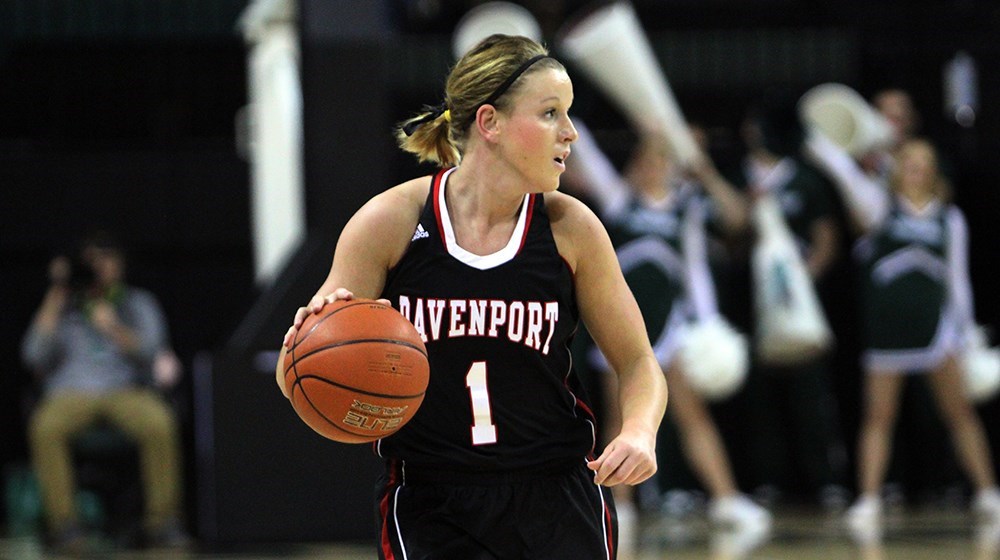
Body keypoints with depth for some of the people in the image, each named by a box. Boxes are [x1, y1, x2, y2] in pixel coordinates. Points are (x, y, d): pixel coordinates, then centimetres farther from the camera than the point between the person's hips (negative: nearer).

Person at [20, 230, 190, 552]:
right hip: (71, 394, 0)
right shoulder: (62, 308, 18)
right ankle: (62, 521, -32)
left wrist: (115, 329, -19)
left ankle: (162, 519, -27)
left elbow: (150, 352, -1)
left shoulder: (138, 304, 17)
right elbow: (35, 357, 1)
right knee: (45, 427, -36)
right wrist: (55, 298, 1)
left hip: (126, 390, 0)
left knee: (159, 423, -35)